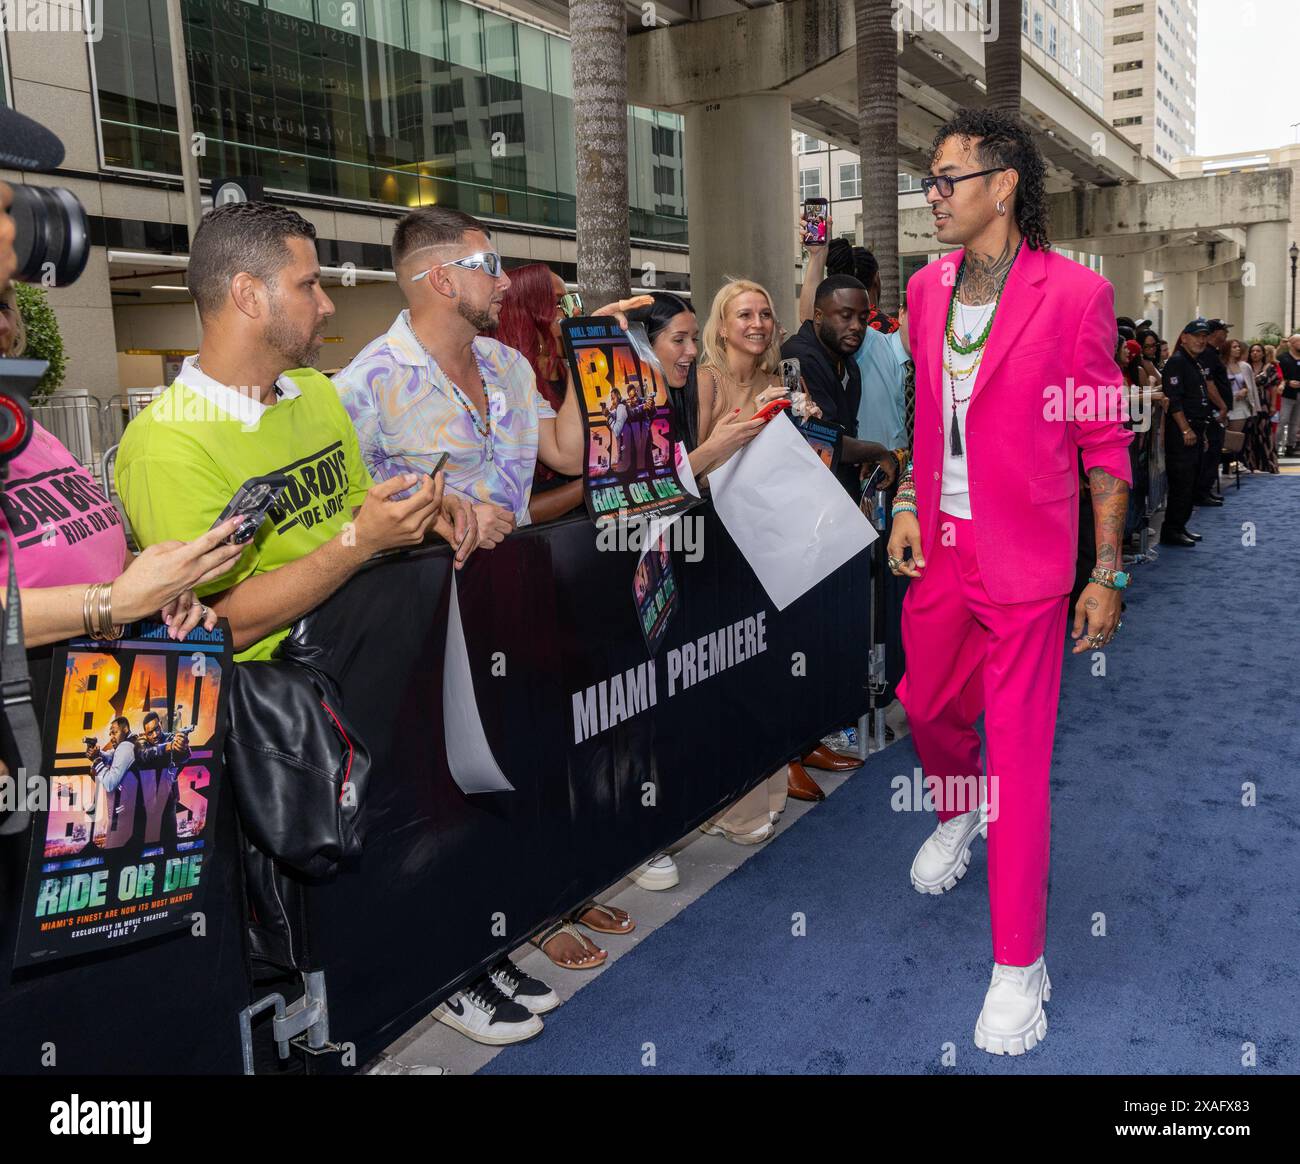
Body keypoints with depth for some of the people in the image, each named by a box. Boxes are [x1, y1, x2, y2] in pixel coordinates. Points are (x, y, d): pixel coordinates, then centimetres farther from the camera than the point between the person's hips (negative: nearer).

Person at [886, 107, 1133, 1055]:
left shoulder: (1073, 294, -11)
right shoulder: (927, 289, 7)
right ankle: (958, 818, 53)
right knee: (929, 705, 19)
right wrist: (909, 505, 7)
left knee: (1019, 753, -1)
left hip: (1025, 560, -5)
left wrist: (1108, 573, -9)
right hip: (939, 548, 6)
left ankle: (1019, 965, 15)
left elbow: (1105, 443, -7)